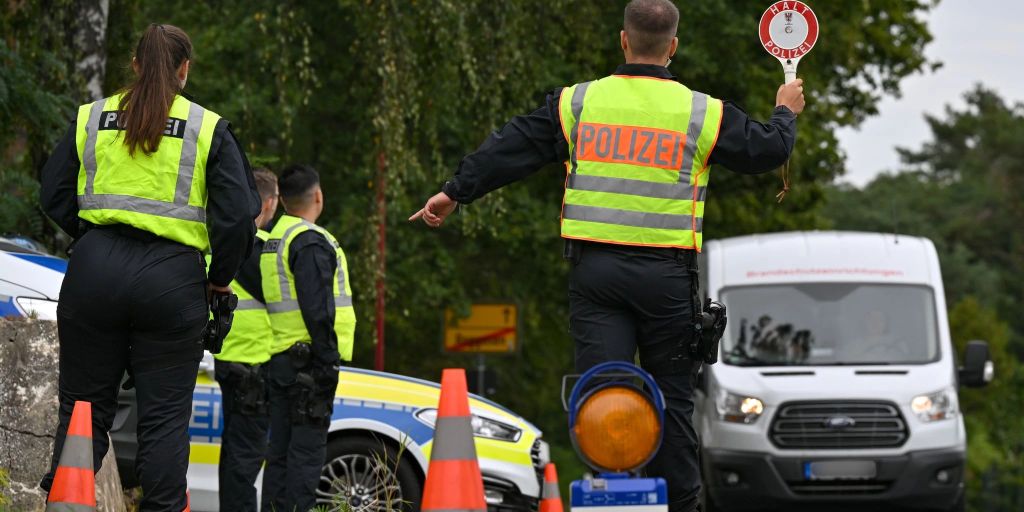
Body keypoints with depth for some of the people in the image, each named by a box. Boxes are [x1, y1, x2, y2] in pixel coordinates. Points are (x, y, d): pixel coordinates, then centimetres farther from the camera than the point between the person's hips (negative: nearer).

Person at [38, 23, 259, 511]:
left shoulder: (91, 118, 7)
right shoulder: (209, 129, 0)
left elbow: (54, 196, 9)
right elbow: (238, 213, -5)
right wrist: (221, 278, 8)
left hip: (94, 270, 2)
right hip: (172, 280, -2)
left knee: (83, 404, 9)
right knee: (165, 415, 4)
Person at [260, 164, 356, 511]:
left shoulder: (274, 240, 19)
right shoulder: (310, 241, -11)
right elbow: (317, 309, -19)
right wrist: (329, 361, -18)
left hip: (280, 361, 9)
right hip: (309, 360, -9)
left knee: (280, 452, 10)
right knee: (306, 452, -9)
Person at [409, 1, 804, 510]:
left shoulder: (577, 103, 4)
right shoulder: (703, 113, 1)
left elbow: (510, 149, 7)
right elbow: (766, 150, 13)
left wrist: (454, 192, 18)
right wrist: (785, 113, 35)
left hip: (594, 270, 1)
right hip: (665, 272, -1)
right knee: (672, 394, 8)